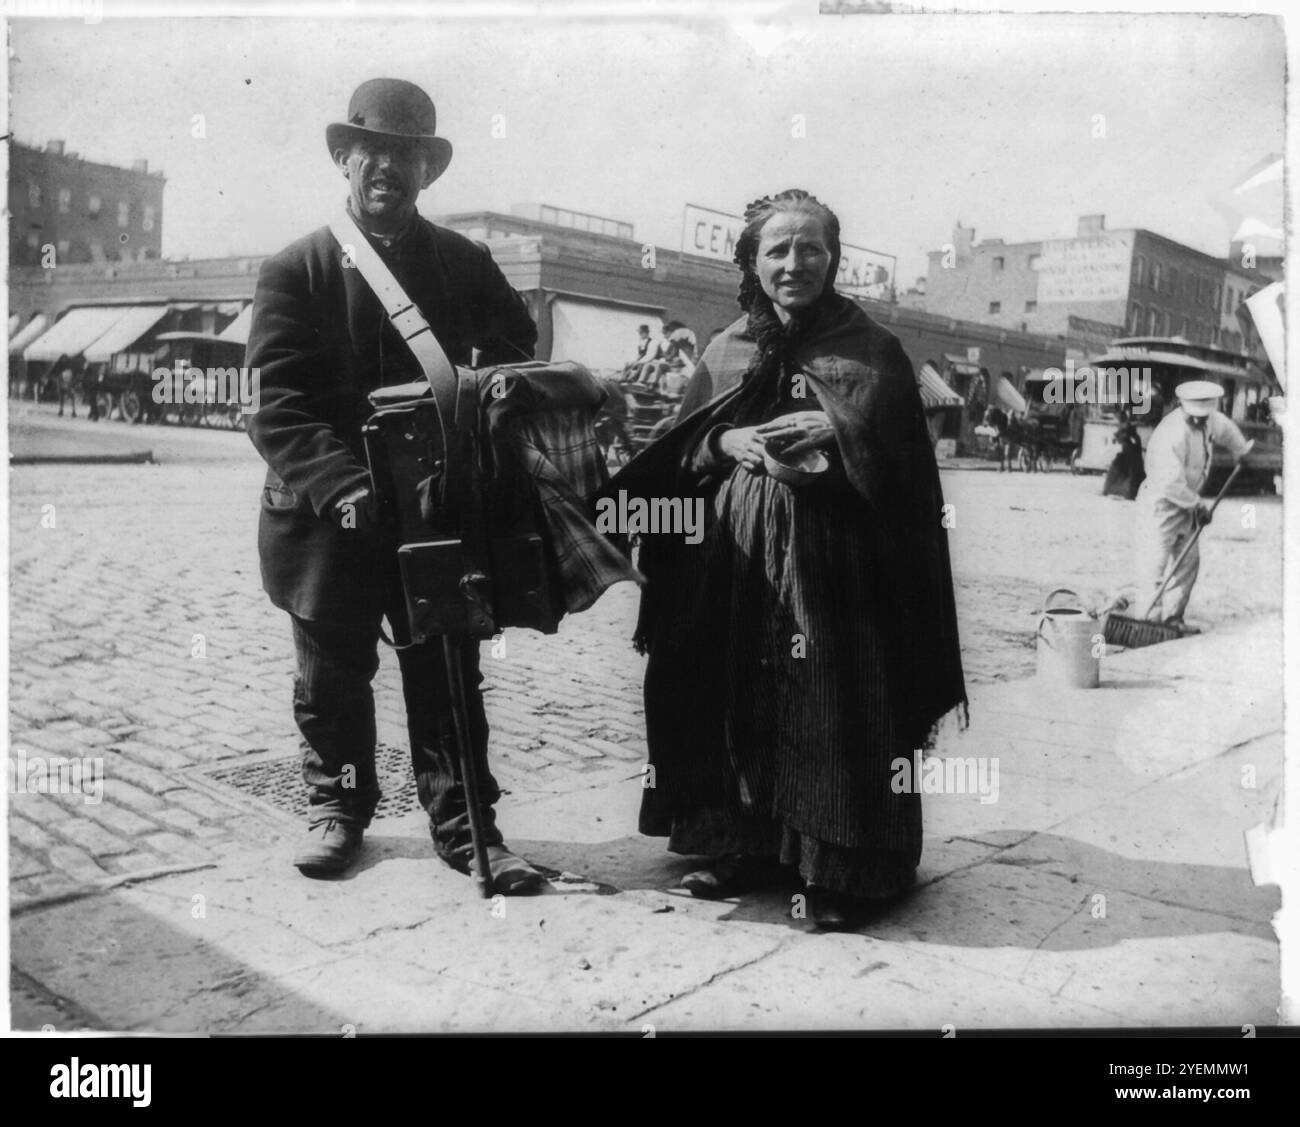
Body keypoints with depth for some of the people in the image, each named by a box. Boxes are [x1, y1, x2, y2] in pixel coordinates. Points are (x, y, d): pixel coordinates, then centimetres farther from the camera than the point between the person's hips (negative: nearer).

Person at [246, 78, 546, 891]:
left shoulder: (465, 264, 6)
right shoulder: (295, 271, -2)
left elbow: (514, 360, 6)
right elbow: (280, 405, -10)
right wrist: (343, 484, -25)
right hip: (331, 514, -1)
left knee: (449, 673, 6)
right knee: (333, 674, 12)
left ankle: (463, 822, 18)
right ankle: (339, 808, 32)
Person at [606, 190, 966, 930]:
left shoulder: (872, 350, 3)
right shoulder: (727, 354, 13)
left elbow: (906, 461, -2)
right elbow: (681, 457, 13)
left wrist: (837, 432, -17)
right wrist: (725, 444, -7)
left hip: (835, 559, -3)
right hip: (738, 563, 4)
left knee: (833, 709, -4)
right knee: (742, 703, 5)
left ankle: (847, 867, 5)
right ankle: (747, 845, 19)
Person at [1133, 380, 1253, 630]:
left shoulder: (1210, 420, -3)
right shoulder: (1170, 435, -30)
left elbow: (1226, 428, 23)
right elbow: (1171, 484, -30)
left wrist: (1241, 450, 42)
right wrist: (1198, 504, -16)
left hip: (1188, 503, 9)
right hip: (1160, 504, -9)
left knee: (1188, 563, 10)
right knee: (1154, 566, -10)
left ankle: (1172, 618, 17)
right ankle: (1150, 622, -10)